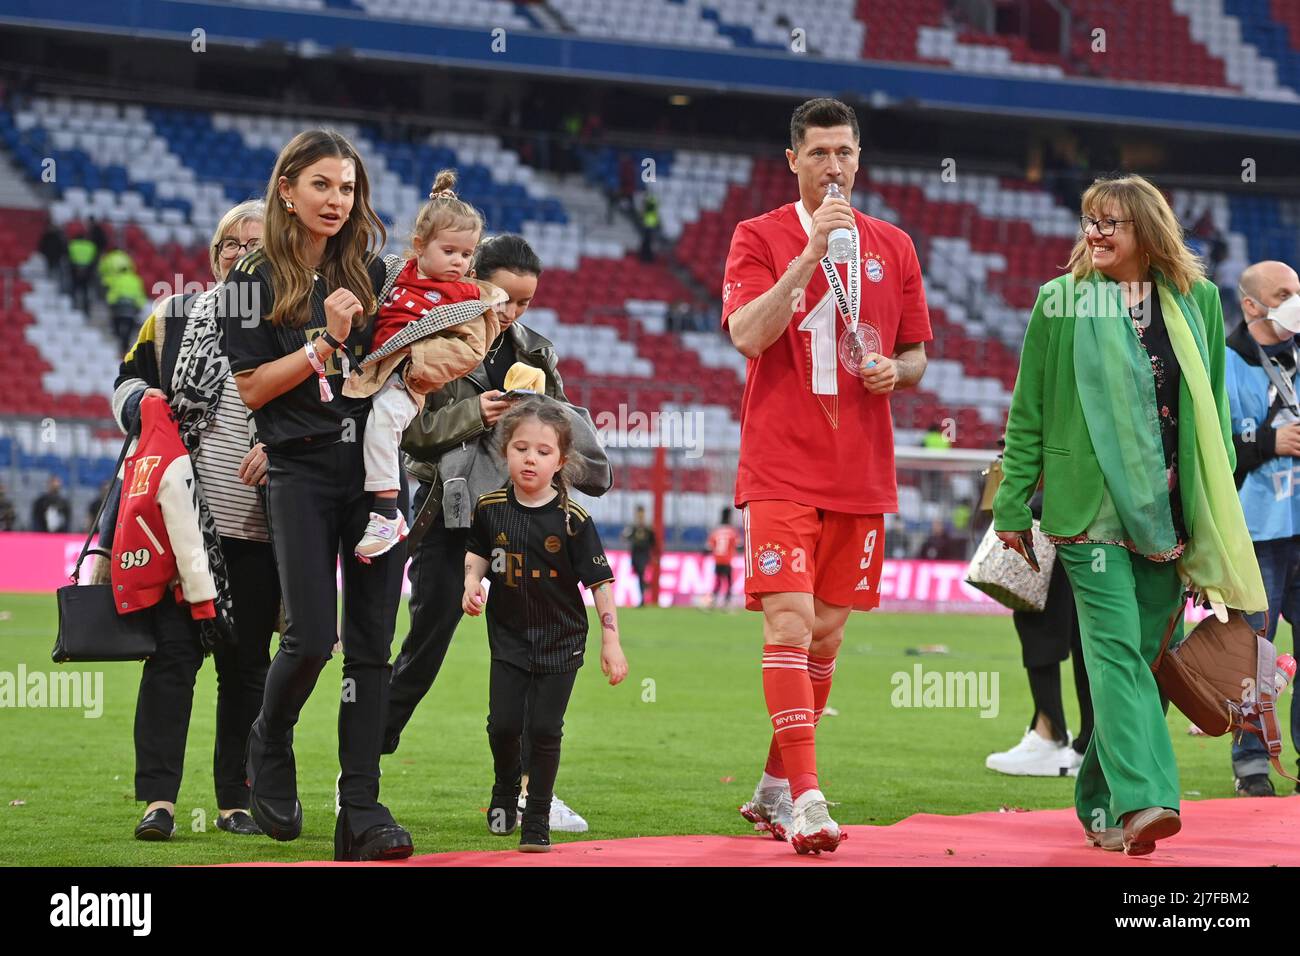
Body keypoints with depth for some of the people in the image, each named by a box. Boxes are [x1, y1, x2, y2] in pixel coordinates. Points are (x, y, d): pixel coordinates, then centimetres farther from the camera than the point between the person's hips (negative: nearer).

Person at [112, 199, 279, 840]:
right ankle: (158, 799, -7)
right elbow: (128, 380, 16)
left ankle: (236, 801, 15)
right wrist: (142, 403, -7)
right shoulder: (174, 317, 9)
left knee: (246, 665, 7)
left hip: (259, 526, 0)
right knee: (173, 653, -7)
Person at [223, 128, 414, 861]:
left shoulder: (370, 273, 11)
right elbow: (249, 387, -5)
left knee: (371, 639, -1)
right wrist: (323, 342, -13)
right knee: (312, 636, -13)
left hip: (375, 466, 4)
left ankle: (362, 808, 0)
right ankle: (270, 742, 19)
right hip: (302, 471, -3)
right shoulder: (257, 279, 0)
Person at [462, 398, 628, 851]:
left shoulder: (572, 519, -13)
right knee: (503, 724, -2)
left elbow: (599, 580, -9)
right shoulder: (491, 508, -4)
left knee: (544, 729, -3)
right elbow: (477, 554, 14)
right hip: (509, 633, 2)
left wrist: (611, 640, -11)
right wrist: (471, 584, -6)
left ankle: (538, 821, 9)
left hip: (560, 639, -2)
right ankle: (506, 788, 29)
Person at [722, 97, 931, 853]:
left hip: (862, 474, 4)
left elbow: (917, 355, 17)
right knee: (789, 626, -15)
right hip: (780, 470, -4)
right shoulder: (760, 238, 0)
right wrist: (811, 252, -22)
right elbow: (748, 335, -16)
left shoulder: (893, 247, 11)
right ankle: (805, 798, -18)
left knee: (828, 633, 9)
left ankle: (775, 787, 22)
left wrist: (895, 370, -6)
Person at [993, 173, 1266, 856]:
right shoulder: (1060, 303, 4)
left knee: (1144, 653, 6)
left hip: (1170, 512, 3)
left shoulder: (1197, 301, 10)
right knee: (1116, 647, -15)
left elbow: (1214, 410, 15)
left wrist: (1220, 511, 11)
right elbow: (1028, 412, 5)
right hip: (1091, 509, -3)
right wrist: (1012, 508, 3)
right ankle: (1141, 799, -25)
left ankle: (1102, 801, 18)